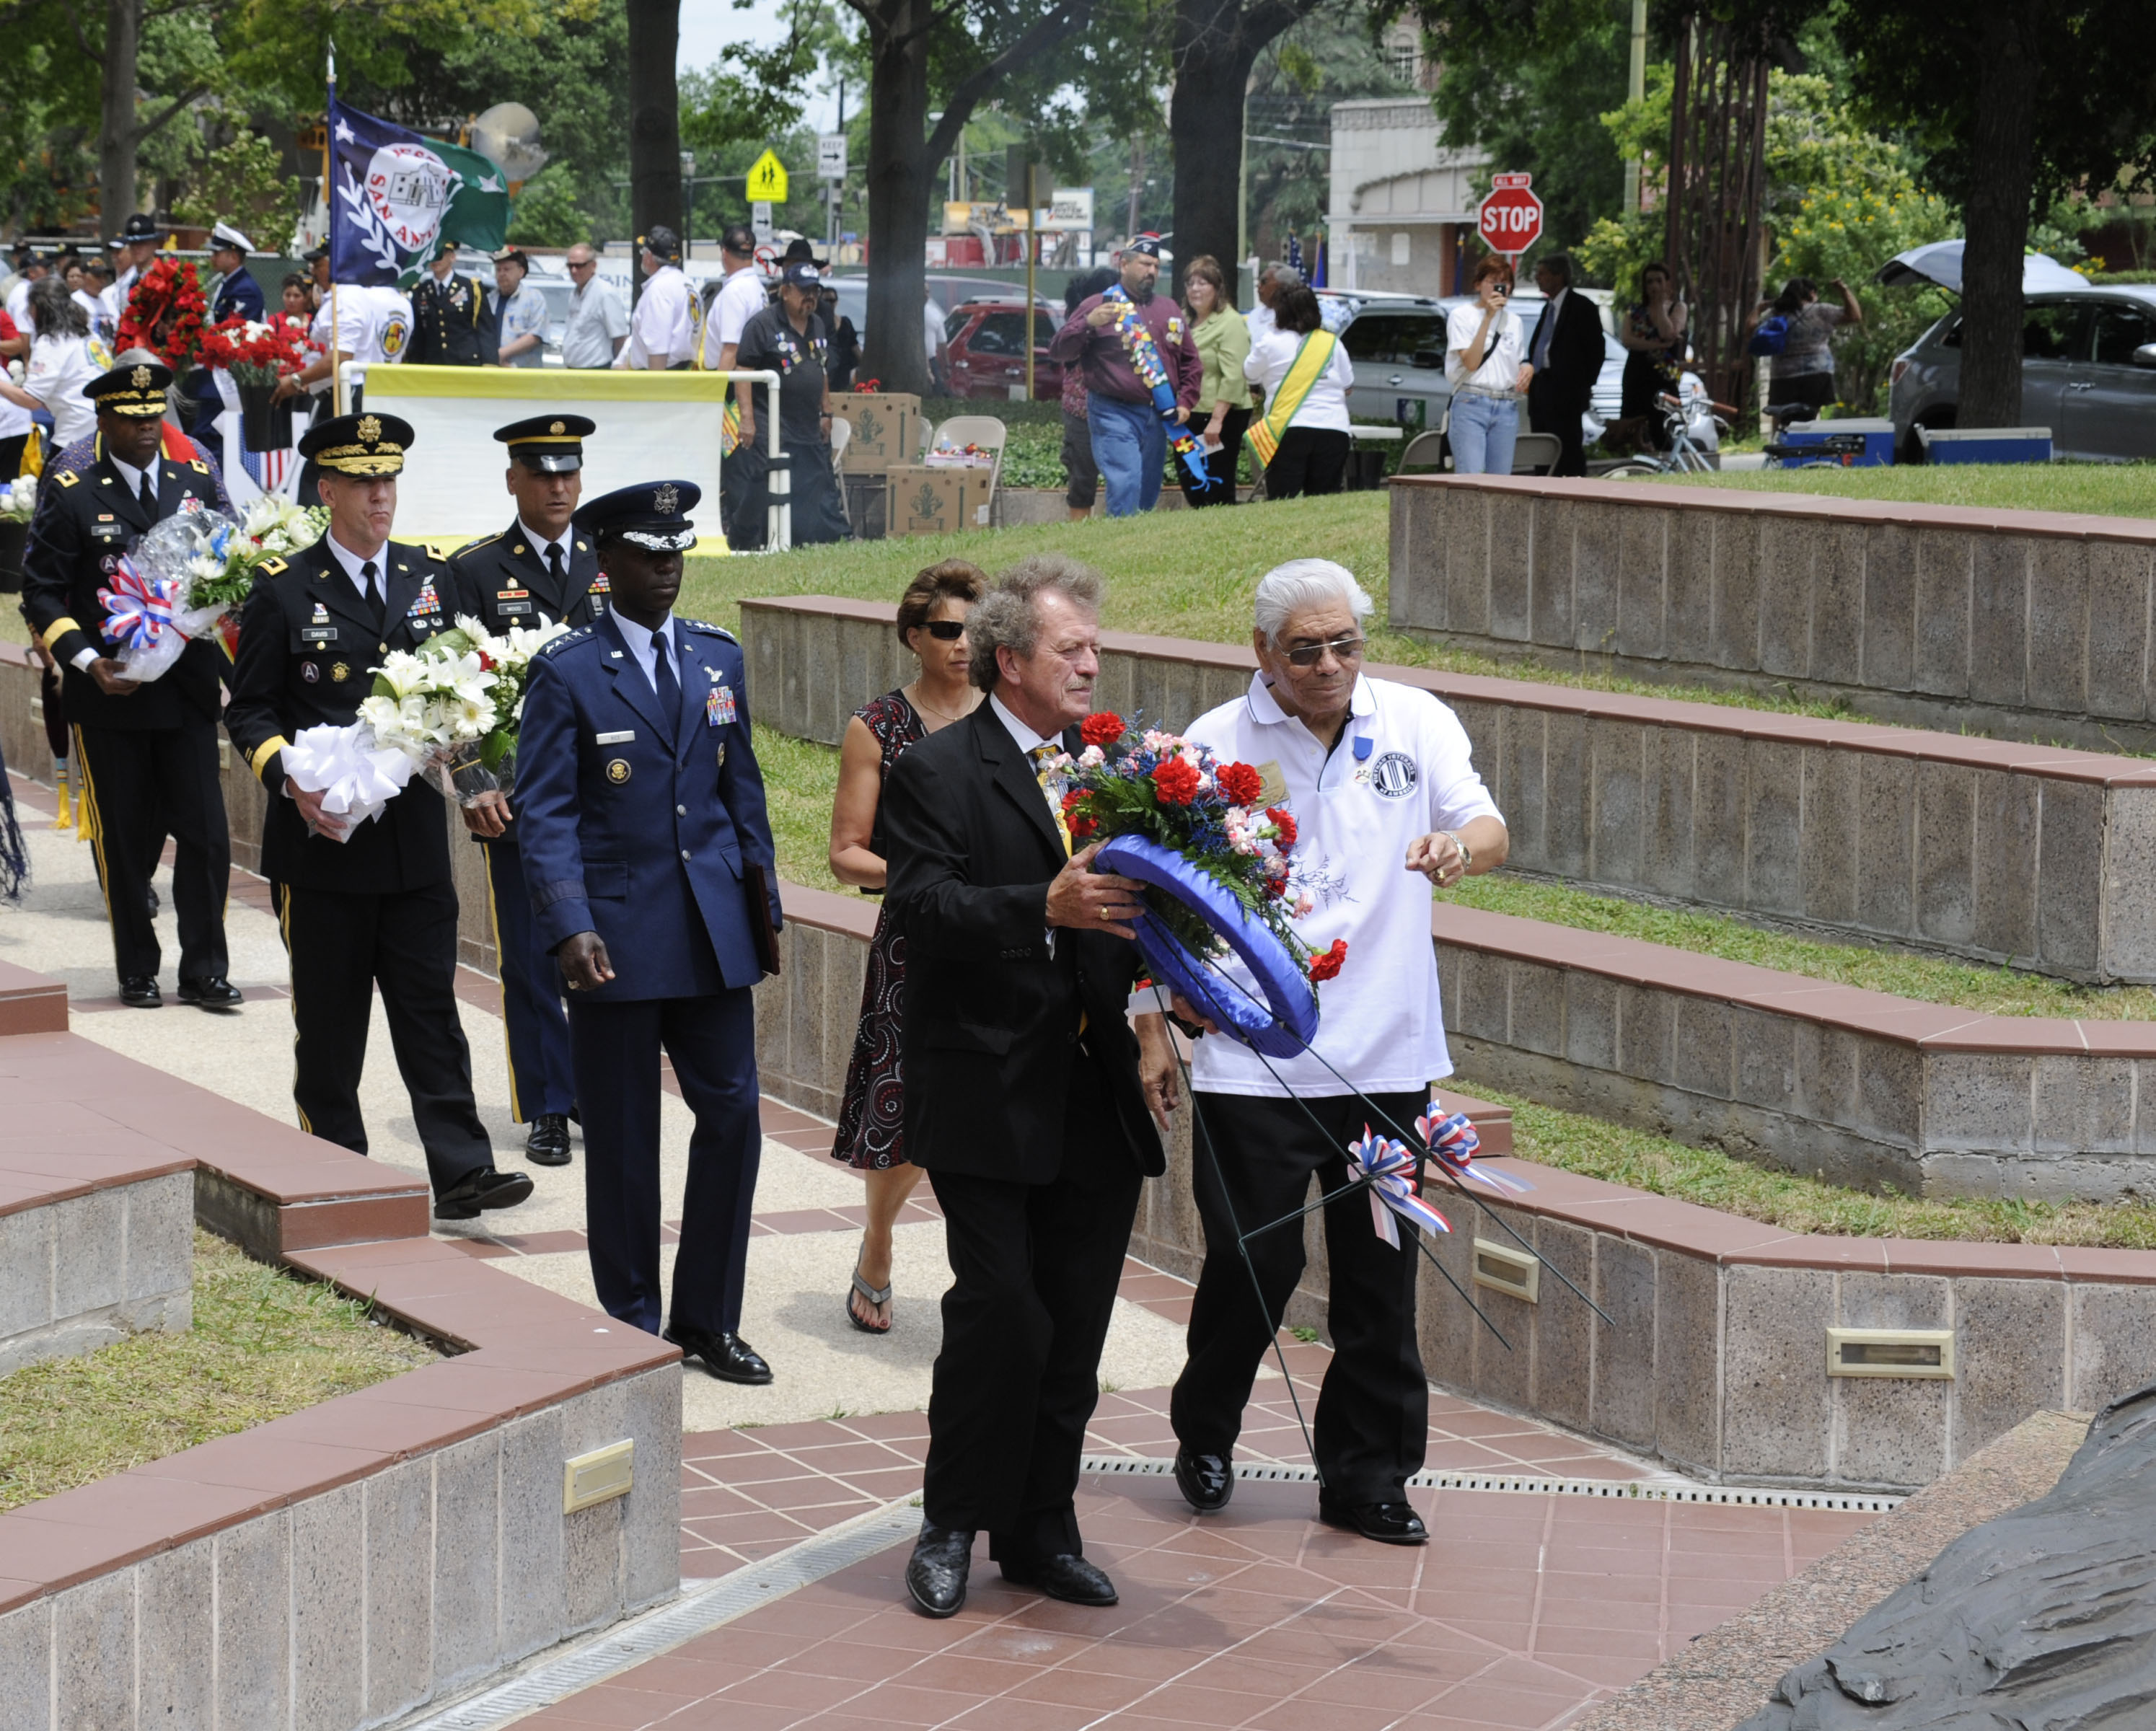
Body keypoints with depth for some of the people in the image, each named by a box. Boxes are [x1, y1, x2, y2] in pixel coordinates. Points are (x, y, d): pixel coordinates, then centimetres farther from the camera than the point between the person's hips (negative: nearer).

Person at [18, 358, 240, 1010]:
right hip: (109, 690, -2)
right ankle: (138, 972, 17)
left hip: (187, 684, 2)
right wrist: (87, 660, -14)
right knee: (126, 839, 5)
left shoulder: (197, 474, 5)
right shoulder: (70, 491, -4)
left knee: (205, 832, -2)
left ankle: (204, 970, 7)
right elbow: (41, 594, -2)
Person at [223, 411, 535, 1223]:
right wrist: (292, 780, -17)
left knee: (430, 1008, -1)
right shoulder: (284, 590, -2)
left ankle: (460, 1171, -3)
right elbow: (249, 712, -1)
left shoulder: (433, 578, 9)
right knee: (329, 1023, 7)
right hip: (320, 838, -2)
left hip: (414, 837, 2)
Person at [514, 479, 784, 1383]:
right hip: (617, 935, -4)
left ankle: (707, 1318, 16)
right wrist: (569, 928, -21)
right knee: (621, 1137, 5)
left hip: (713, 928, 4)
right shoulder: (566, 671, -6)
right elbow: (546, 813, -10)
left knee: (732, 1115, 3)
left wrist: (765, 899, 13)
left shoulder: (718, 657, 9)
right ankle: (631, 1323, 18)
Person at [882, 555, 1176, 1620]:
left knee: (1075, 1328, 9)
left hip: (1097, 1094, 6)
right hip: (989, 1099, -6)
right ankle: (951, 1528, 10)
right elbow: (924, 906, -18)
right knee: (1002, 1313, -8)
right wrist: (1046, 907, -31)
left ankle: (1040, 1532, 22)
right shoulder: (936, 773, -5)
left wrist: (1153, 1023, 4)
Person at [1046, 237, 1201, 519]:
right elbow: (1058, 352, -3)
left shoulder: (1169, 309, 17)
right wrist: (1088, 323, -18)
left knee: (1149, 492, 9)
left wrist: (1185, 401, 9)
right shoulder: (1098, 306, 0)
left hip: (1158, 418, 6)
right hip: (1114, 414, -6)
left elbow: (1190, 361, 23)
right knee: (1125, 483, -19)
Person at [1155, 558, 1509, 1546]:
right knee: (1253, 1260, -1)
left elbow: (1487, 829, -4)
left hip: (1386, 1056, 2)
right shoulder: (1215, 743, -1)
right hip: (1254, 1057, -2)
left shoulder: (1414, 722, 5)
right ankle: (1205, 1437, 25)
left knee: (1380, 1277, 6)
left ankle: (1366, 1478, 20)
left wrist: (1460, 845, -28)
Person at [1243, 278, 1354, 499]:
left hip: (1288, 429, -2)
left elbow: (1250, 374, 13)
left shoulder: (1271, 344, -1)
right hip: (1333, 429, 2)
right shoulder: (1333, 343, 6)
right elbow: (1348, 385, 13)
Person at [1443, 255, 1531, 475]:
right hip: (1471, 405, -5)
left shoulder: (1513, 320, 16)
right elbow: (1471, 362, -11)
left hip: (1507, 408, 5)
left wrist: (1527, 369, 0)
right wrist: (1488, 317, -12)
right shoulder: (1461, 315, 2)